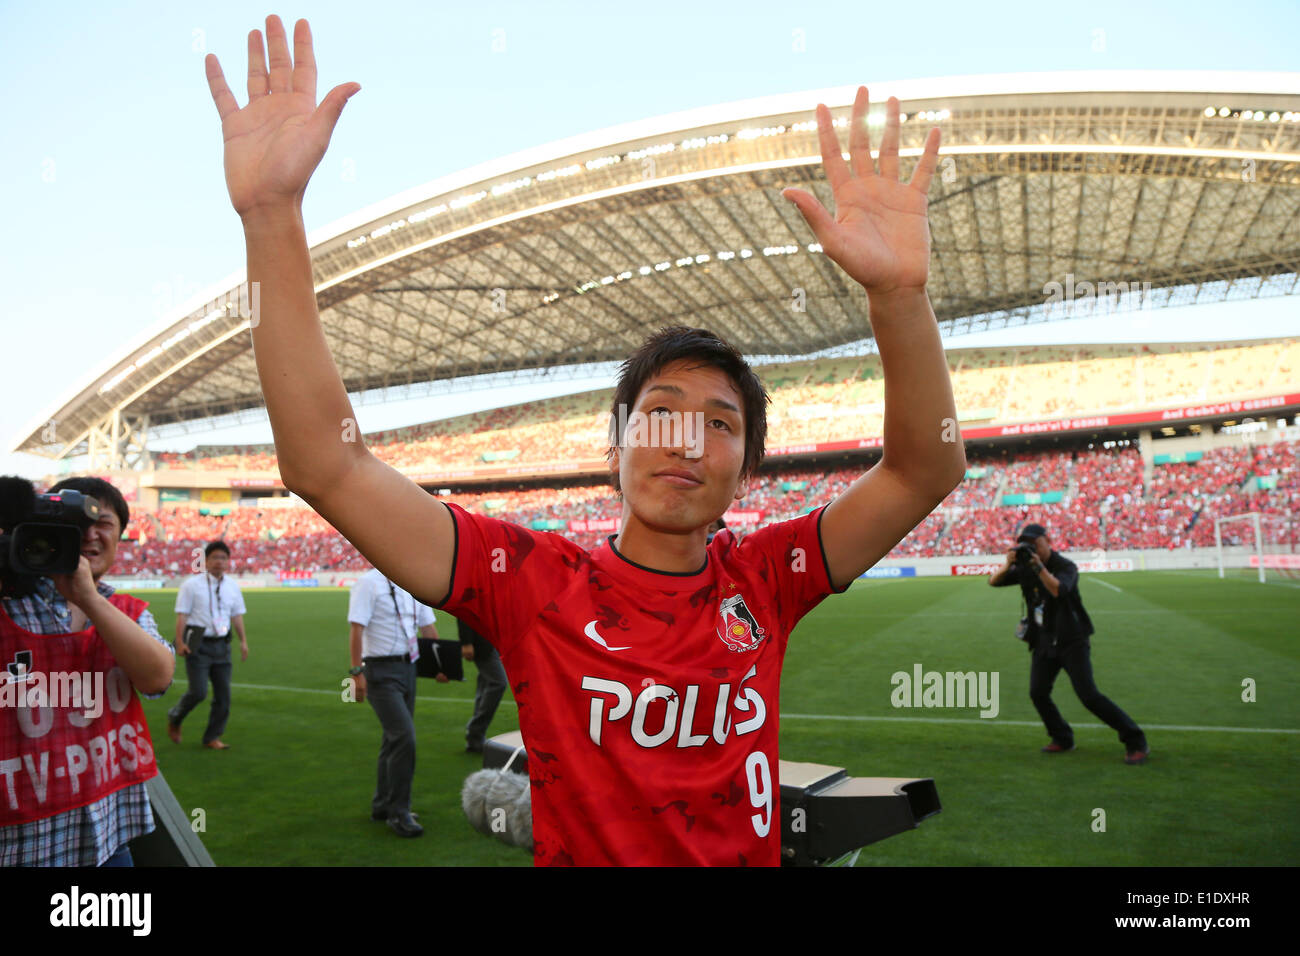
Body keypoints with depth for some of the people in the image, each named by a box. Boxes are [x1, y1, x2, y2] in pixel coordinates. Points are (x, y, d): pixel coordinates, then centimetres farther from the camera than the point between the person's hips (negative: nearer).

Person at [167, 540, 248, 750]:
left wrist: (243, 640, 7)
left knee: (223, 694, 4)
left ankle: (212, 737, 18)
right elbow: (181, 615, -7)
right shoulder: (192, 585, -5)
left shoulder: (233, 586, 9)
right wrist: (180, 642, -15)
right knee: (198, 691, -10)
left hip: (221, 644, 5)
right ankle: (174, 719, 21)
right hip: (198, 644, -5)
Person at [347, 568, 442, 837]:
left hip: (408, 668, 8)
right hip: (381, 671, -7)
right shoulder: (368, 583, -10)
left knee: (395, 738, 15)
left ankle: (382, 805, 29)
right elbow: (357, 629, -16)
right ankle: (398, 812, -4)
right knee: (404, 737, -14)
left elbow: (428, 627, 18)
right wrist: (357, 672, -21)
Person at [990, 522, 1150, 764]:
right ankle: (1062, 739, 20)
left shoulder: (1066, 566, -12)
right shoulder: (1024, 568, 4)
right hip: (1044, 642, 6)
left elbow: (1058, 590, -32)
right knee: (1037, 693, 1)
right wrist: (1008, 565, -20)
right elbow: (993, 581, -3)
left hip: (1072, 641, -6)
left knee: (1089, 695, -12)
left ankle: (1135, 742, -2)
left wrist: (1039, 566, -34)